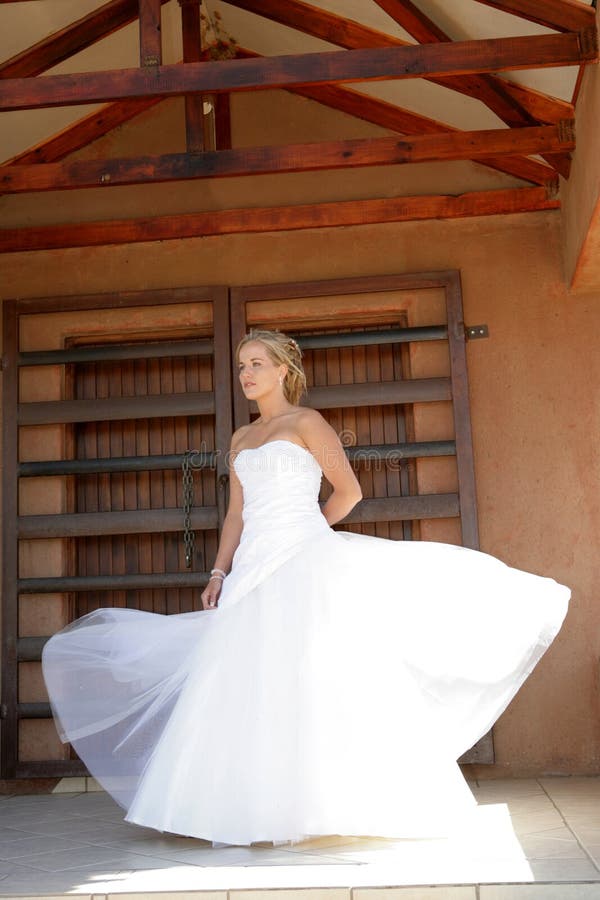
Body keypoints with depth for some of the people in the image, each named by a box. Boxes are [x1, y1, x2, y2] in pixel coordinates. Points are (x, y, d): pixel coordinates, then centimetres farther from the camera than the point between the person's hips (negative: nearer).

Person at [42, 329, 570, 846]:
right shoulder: (241, 439, 19)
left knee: (307, 677, -8)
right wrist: (219, 573, 7)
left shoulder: (307, 423, 1)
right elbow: (236, 515, 17)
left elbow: (348, 491, 1)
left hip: (301, 564, -6)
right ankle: (250, 809, 8)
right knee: (247, 685, 2)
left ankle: (310, 807, 0)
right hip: (253, 570, 6)